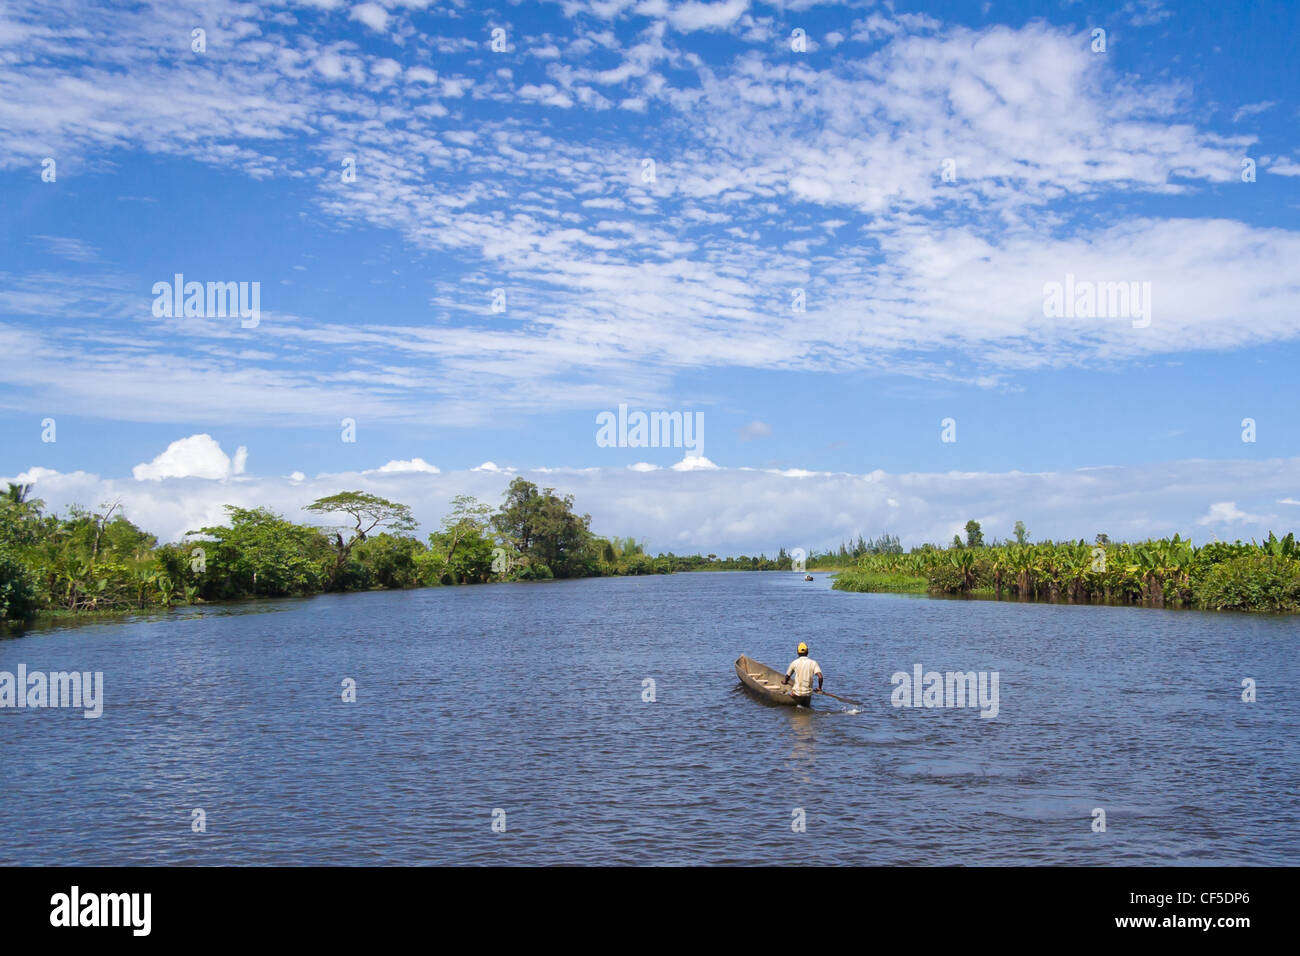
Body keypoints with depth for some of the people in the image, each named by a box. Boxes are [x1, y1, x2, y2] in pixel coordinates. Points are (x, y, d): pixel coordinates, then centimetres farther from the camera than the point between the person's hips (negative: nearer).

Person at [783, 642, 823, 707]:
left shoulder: (794, 662, -1)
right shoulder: (813, 663, -1)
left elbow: (787, 676, 8)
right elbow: (820, 677, -12)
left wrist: (786, 682, 31)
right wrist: (819, 687, 5)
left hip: (797, 693, -3)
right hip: (807, 694, 3)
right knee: (807, 708, 25)